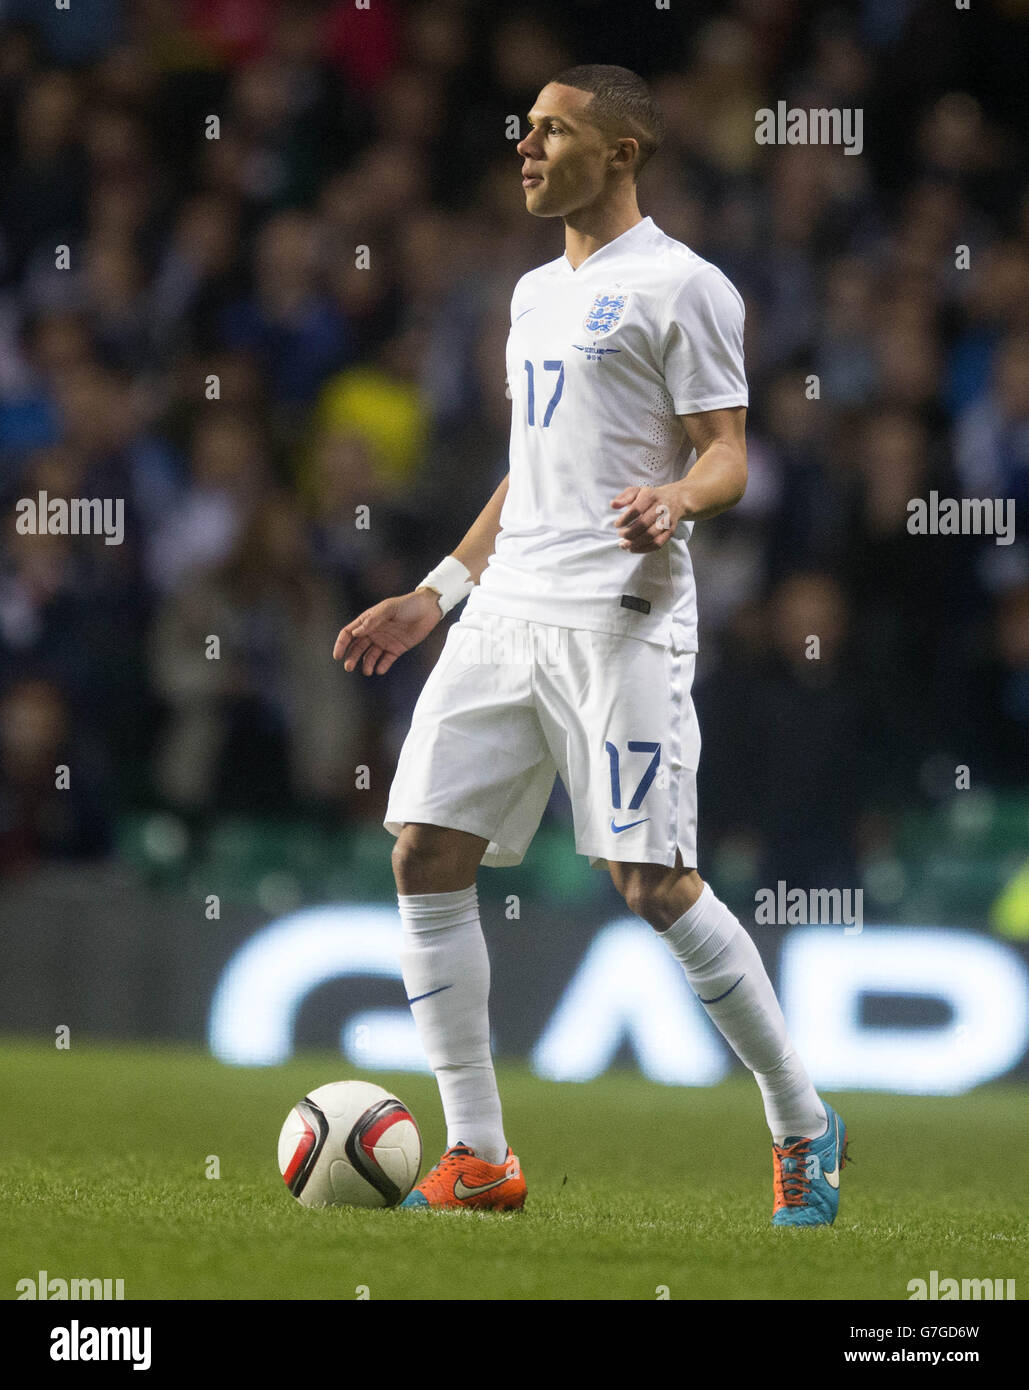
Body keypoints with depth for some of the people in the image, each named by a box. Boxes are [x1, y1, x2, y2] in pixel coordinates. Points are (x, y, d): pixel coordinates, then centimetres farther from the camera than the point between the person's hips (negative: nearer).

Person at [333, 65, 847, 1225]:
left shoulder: (680, 287, -3)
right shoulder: (535, 294, 21)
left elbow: (728, 456, -7)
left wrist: (677, 498, -29)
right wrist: (436, 595, 23)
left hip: (619, 619, -8)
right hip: (507, 610, 8)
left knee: (652, 882, -11)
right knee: (425, 855, -2)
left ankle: (802, 1128, 5)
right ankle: (478, 1160, 3)